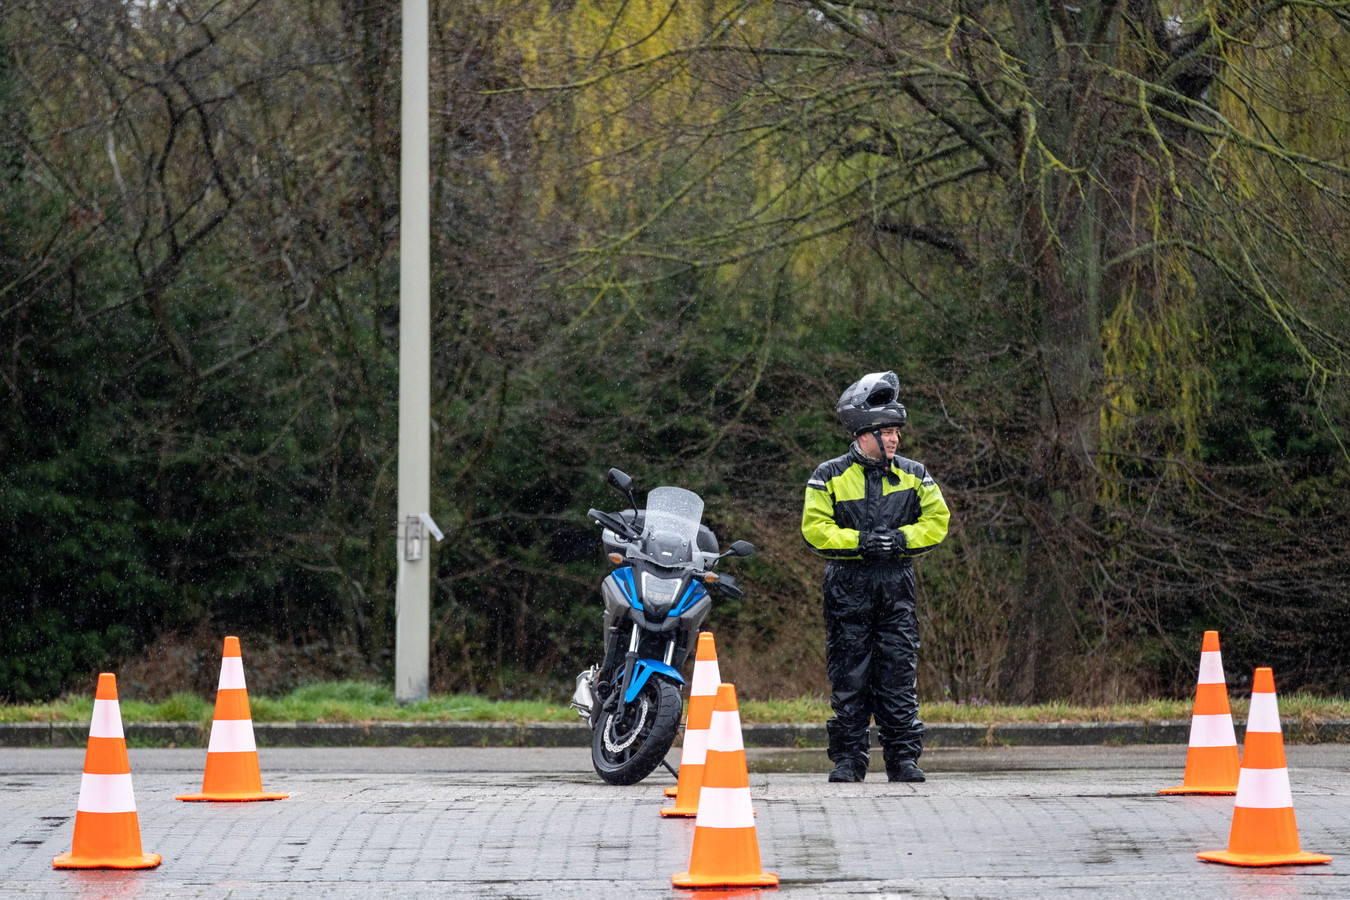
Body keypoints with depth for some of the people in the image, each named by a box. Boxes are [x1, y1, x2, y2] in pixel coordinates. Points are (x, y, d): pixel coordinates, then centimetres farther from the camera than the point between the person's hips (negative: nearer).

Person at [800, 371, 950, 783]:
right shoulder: (830, 476, 0)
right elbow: (814, 527, -5)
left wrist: (902, 539, -10)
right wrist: (859, 542, -17)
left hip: (896, 587, 2)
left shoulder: (913, 476, 8)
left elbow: (936, 521, 8)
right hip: (848, 588, -2)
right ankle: (849, 758, 6)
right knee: (849, 676, 0)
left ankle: (903, 756, 4)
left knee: (899, 674, 0)